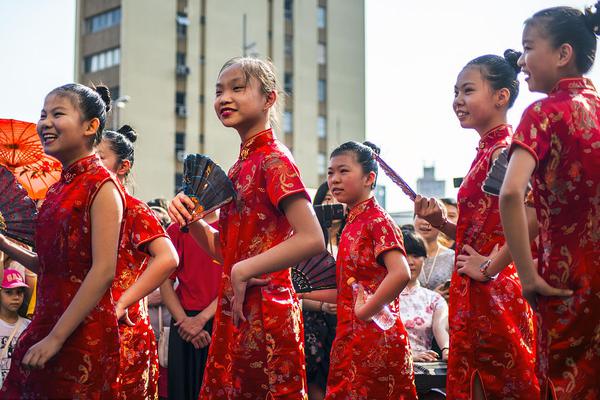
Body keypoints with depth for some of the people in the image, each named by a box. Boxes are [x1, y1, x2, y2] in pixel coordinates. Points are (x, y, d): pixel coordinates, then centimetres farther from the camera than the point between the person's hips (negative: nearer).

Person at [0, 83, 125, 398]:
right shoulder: (58, 189, 12)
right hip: (45, 324, 7)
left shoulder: (101, 186, -11)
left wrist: (55, 337, -19)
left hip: (83, 334, -7)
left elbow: (104, 271, -18)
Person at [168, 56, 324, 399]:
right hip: (235, 311, 8)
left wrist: (244, 272, -19)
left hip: (265, 311, -8)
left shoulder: (273, 159, -11)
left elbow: (312, 240, -23)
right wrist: (192, 220, 1)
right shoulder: (243, 164, 13)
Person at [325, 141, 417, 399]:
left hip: (375, 337, -8)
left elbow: (400, 273, -25)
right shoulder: (352, 223, 13)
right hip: (352, 338, 8)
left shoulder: (377, 221, -11)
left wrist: (363, 312, -19)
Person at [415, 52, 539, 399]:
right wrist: (440, 221, 3)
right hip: (474, 294, 9)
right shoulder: (485, 151, 14)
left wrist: (492, 266, -21)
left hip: (494, 291, -9)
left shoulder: (502, 150, -13)